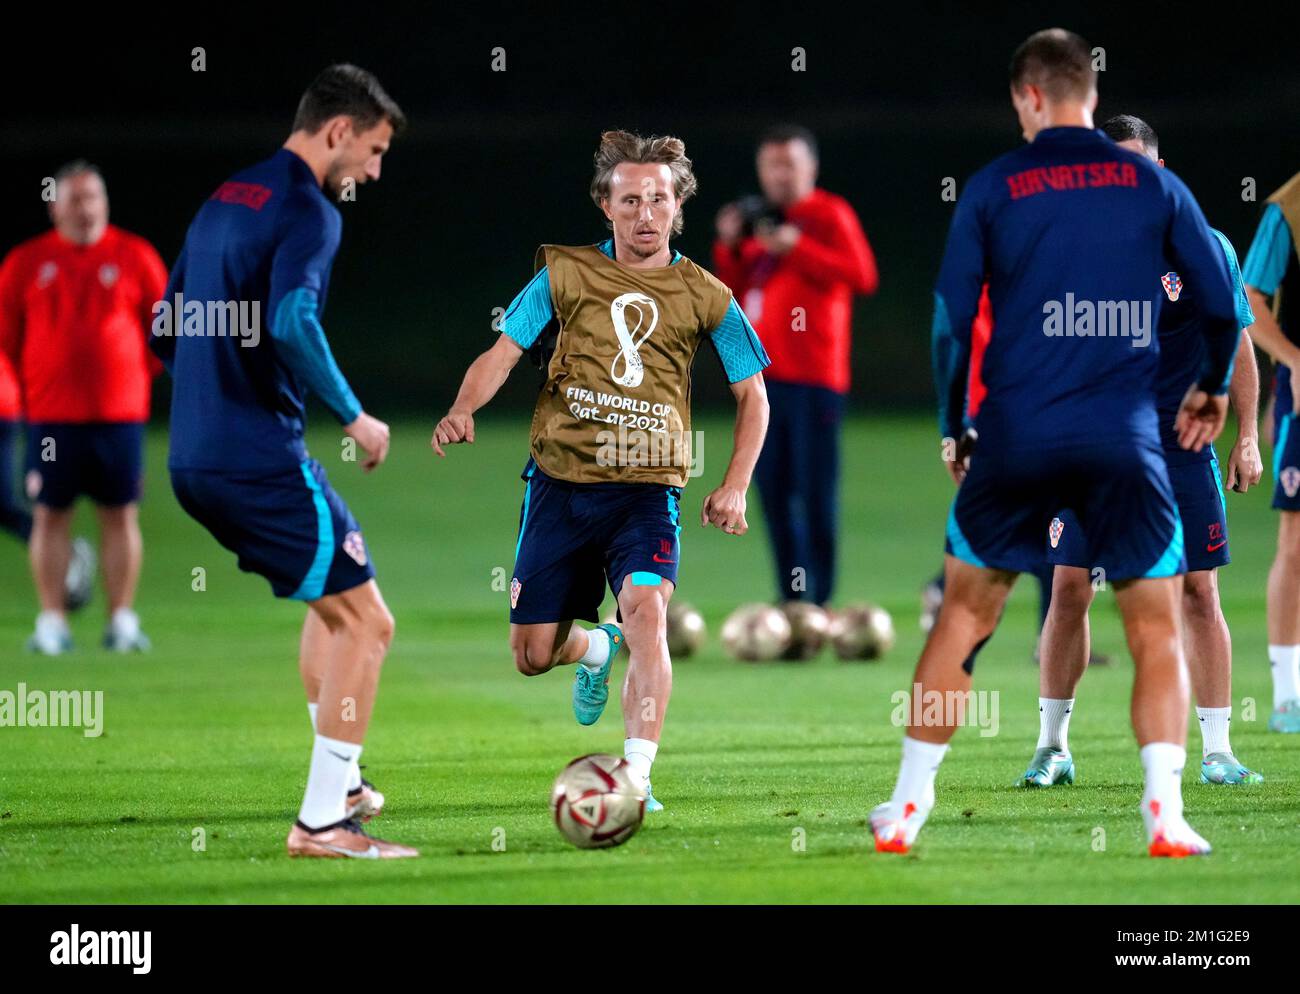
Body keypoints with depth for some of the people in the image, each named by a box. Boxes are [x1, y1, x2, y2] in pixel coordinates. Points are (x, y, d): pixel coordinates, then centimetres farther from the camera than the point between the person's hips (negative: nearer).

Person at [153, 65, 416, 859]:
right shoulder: (309, 212, -11)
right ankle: (322, 823, -6)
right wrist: (355, 417, -16)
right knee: (367, 621, -3)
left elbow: (167, 332, 22)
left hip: (194, 460, 9)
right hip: (264, 460, -9)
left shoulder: (223, 202, 16)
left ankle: (341, 783, 29)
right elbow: (292, 322, -27)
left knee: (334, 600, 26)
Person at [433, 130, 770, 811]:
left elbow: (752, 395, 12)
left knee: (645, 608, -28)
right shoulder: (565, 274, 3)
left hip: (647, 489, -1)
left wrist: (735, 487, 1)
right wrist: (463, 409, -19)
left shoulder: (703, 296, 3)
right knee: (533, 653, 3)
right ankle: (595, 651, 41)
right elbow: (503, 353, 2)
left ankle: (635, 775, -28)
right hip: (560, 483, 1)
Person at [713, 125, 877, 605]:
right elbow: (734, 292, 22)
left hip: (814, 378, -7)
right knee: (772, 489, 6)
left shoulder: (829, 215, -2)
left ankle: (818, 597, -6)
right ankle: (791, 594, 12)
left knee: (815, 489, -8)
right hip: (763, 376, 7)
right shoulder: (758, 220, 18)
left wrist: (796, 247, -19)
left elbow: (863, 276, -15)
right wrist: (729, 247, 5)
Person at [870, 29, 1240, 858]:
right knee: (1157, 628, 7)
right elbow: (1223, 298, 8)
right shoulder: (1152, 184, 4)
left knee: (964, 612, 13)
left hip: (1017, 437, 0)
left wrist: (954, 428, 15)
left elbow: (951, 318, 2)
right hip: (1126, 437, 0)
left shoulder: (993, 188, 2)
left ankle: (909, 807, 15)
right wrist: (1213, 388, 26)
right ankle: (1165, 811, -7)